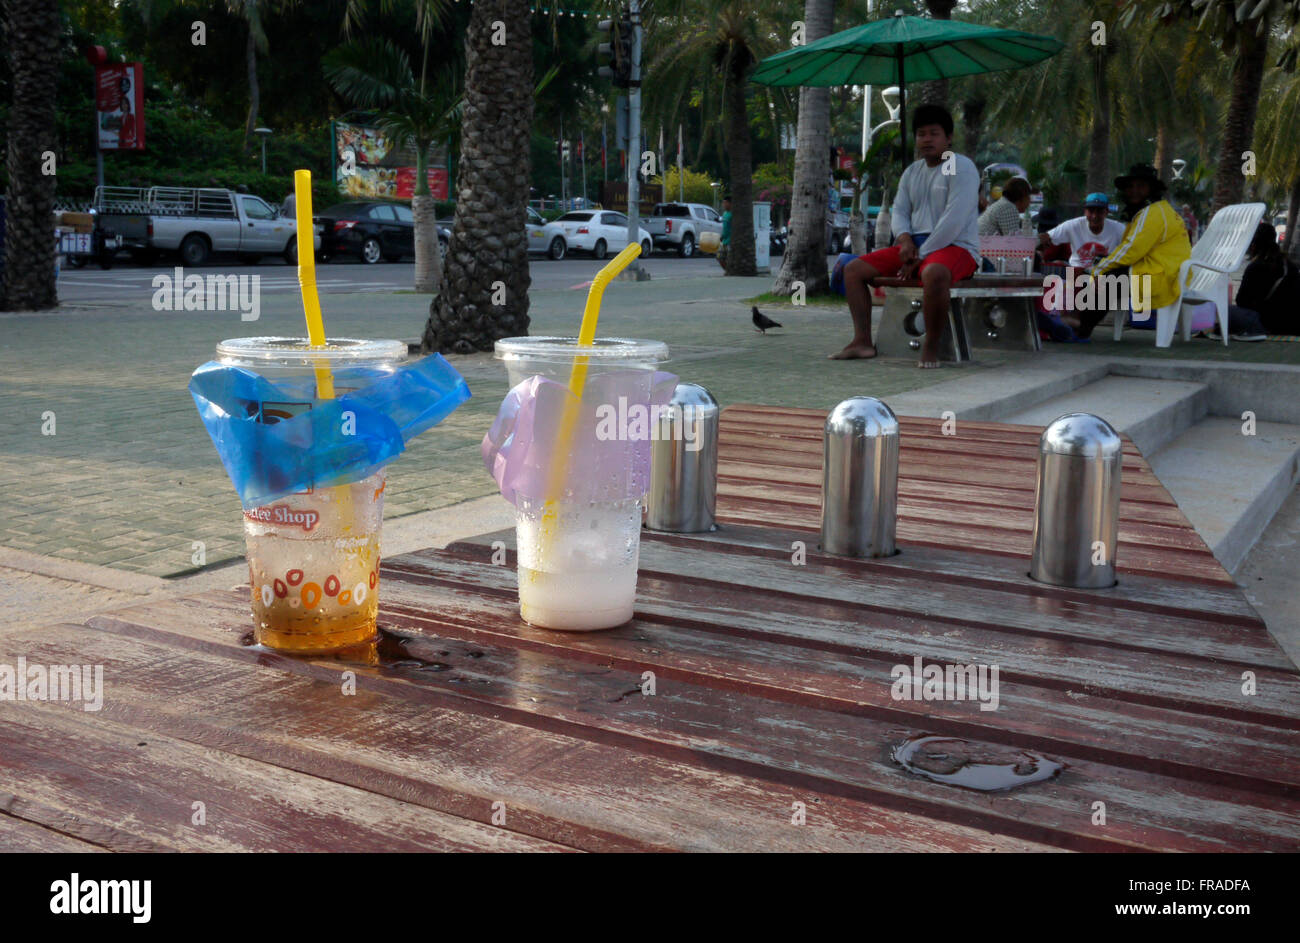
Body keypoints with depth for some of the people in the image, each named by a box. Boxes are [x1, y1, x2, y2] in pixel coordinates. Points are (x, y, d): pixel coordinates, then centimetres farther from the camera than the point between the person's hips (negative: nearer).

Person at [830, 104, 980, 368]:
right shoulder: (912, 172, 18)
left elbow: (955, 220, -17)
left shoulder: (961, 167, -7)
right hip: (914, 246, 8)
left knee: (934, 273, -43)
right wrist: (904, 238, -10)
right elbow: (899, 210, 14)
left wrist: (921, 255, -19)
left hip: (955, 247, -8)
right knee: (853, 269, -3)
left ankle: (931, 346, -28)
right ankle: (862, 342, -11)